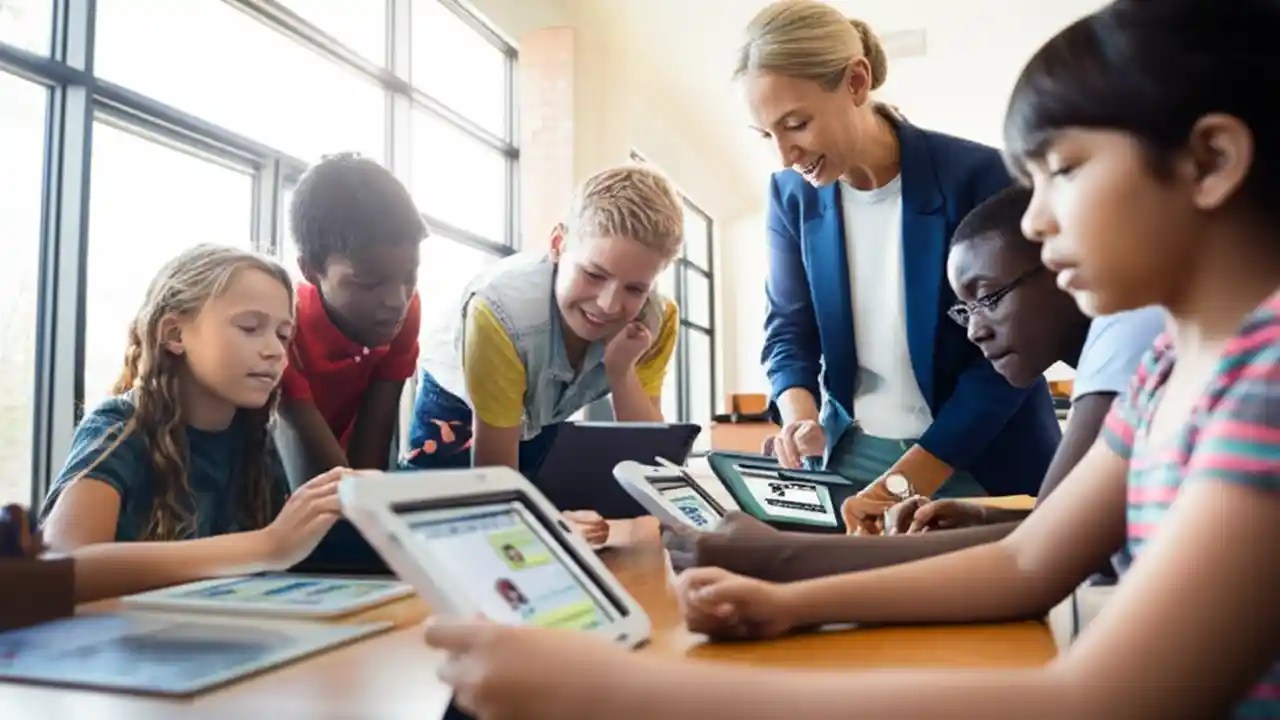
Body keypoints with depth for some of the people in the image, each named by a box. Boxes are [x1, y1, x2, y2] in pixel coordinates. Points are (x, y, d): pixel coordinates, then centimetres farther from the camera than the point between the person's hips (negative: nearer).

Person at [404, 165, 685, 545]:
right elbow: (494, 474, -35)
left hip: (542, 420, 3)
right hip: (457, 408, -3)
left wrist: (621, 372, -40)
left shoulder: (657, 320, -27)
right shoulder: (501, 310, -42)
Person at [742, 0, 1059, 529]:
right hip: (853, 457, 3)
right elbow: (790, 332, 2)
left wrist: (905, 483, -23)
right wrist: (799, 416, -20)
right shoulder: (793, 195, -4)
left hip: (982, 464, -3)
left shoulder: (975, 176, -16)